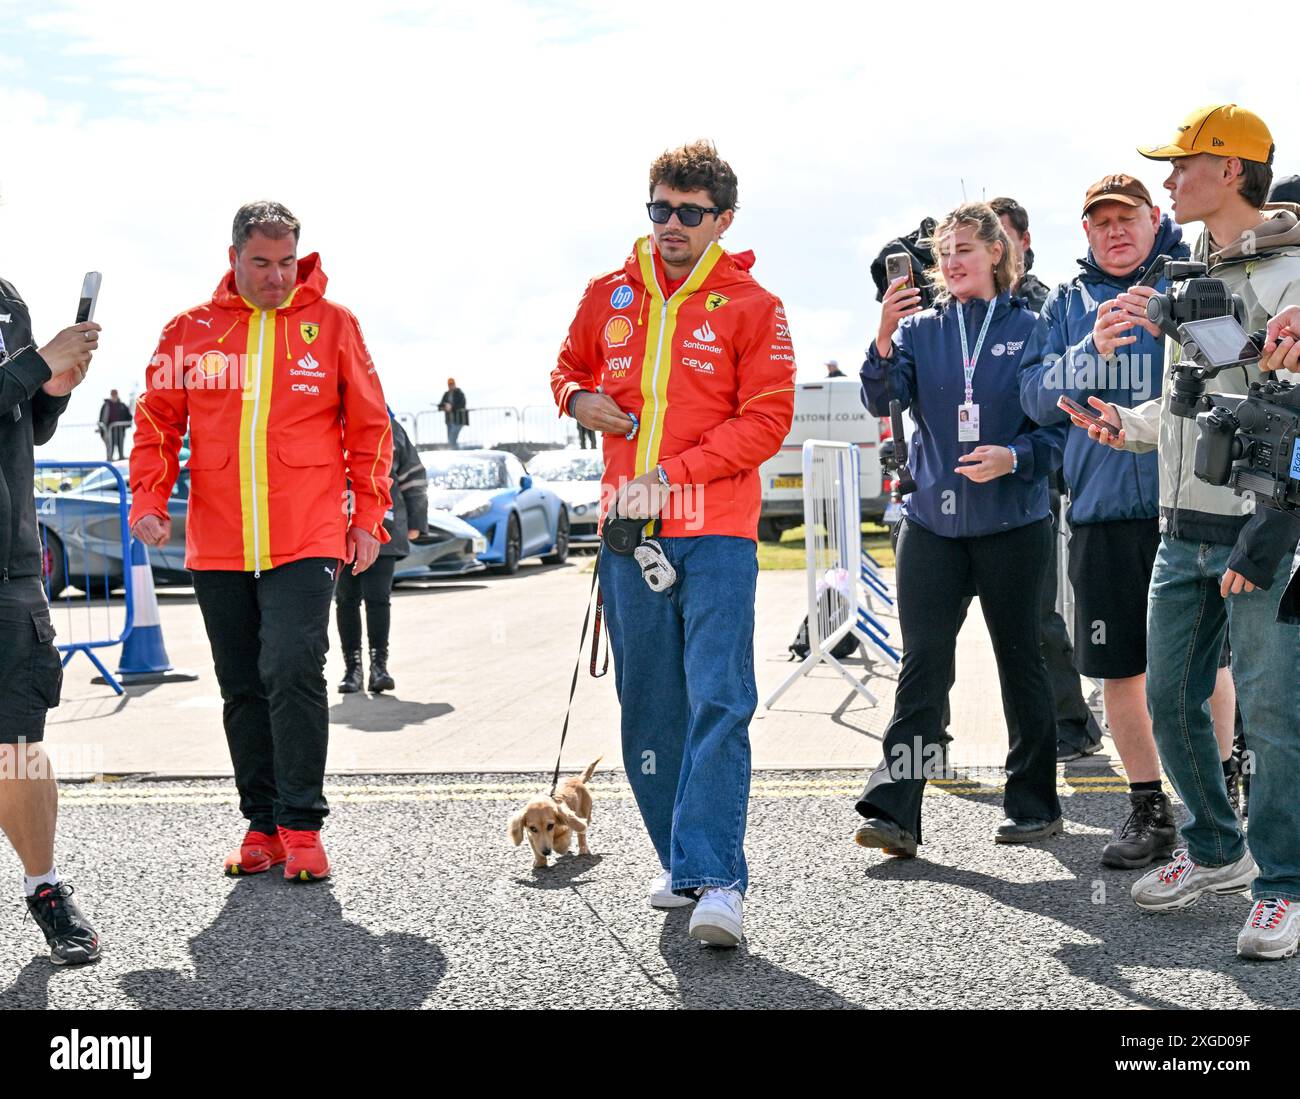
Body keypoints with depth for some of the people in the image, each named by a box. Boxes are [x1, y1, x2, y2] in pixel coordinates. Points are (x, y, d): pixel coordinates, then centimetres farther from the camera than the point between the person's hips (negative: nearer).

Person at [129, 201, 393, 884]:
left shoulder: (332, 325, 4)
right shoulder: (190, 331, 7)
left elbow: (368, 426, 7)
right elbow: (157, 420, 11)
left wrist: (368, 515, 2)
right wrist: (149, 498, -3)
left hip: (306, 543, -3)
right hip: (217, 546, 3)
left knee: (292, 673, -14)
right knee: (243, 690, 9)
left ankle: (301, 826, -3)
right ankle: (263, 825, 19)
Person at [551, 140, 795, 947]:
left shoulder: (752, 307, 0)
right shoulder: (610, 296, 11)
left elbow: (766, 420, -6)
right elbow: (571, 366, 27)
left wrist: (673, 474, -15)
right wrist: (577, 398, 2)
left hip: (717, 532, -4)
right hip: (628, 530, 4)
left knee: (718, 703, -12)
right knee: (649, 705, 9)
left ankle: (716, 879, -15)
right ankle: (679, 862, 21)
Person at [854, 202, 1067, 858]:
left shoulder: (1030, 330, 1)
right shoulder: (920, 328, 6)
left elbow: (1059, 427, 1)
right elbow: (882, 401, -9)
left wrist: (1014, 457, -17)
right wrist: (885, 338, -25)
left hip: (1012, 522, -1)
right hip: (932, 519, 1)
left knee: (1019, 657, 8)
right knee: (922, 662, -4)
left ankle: (1034, 803, 20)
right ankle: (894, 810, -7)